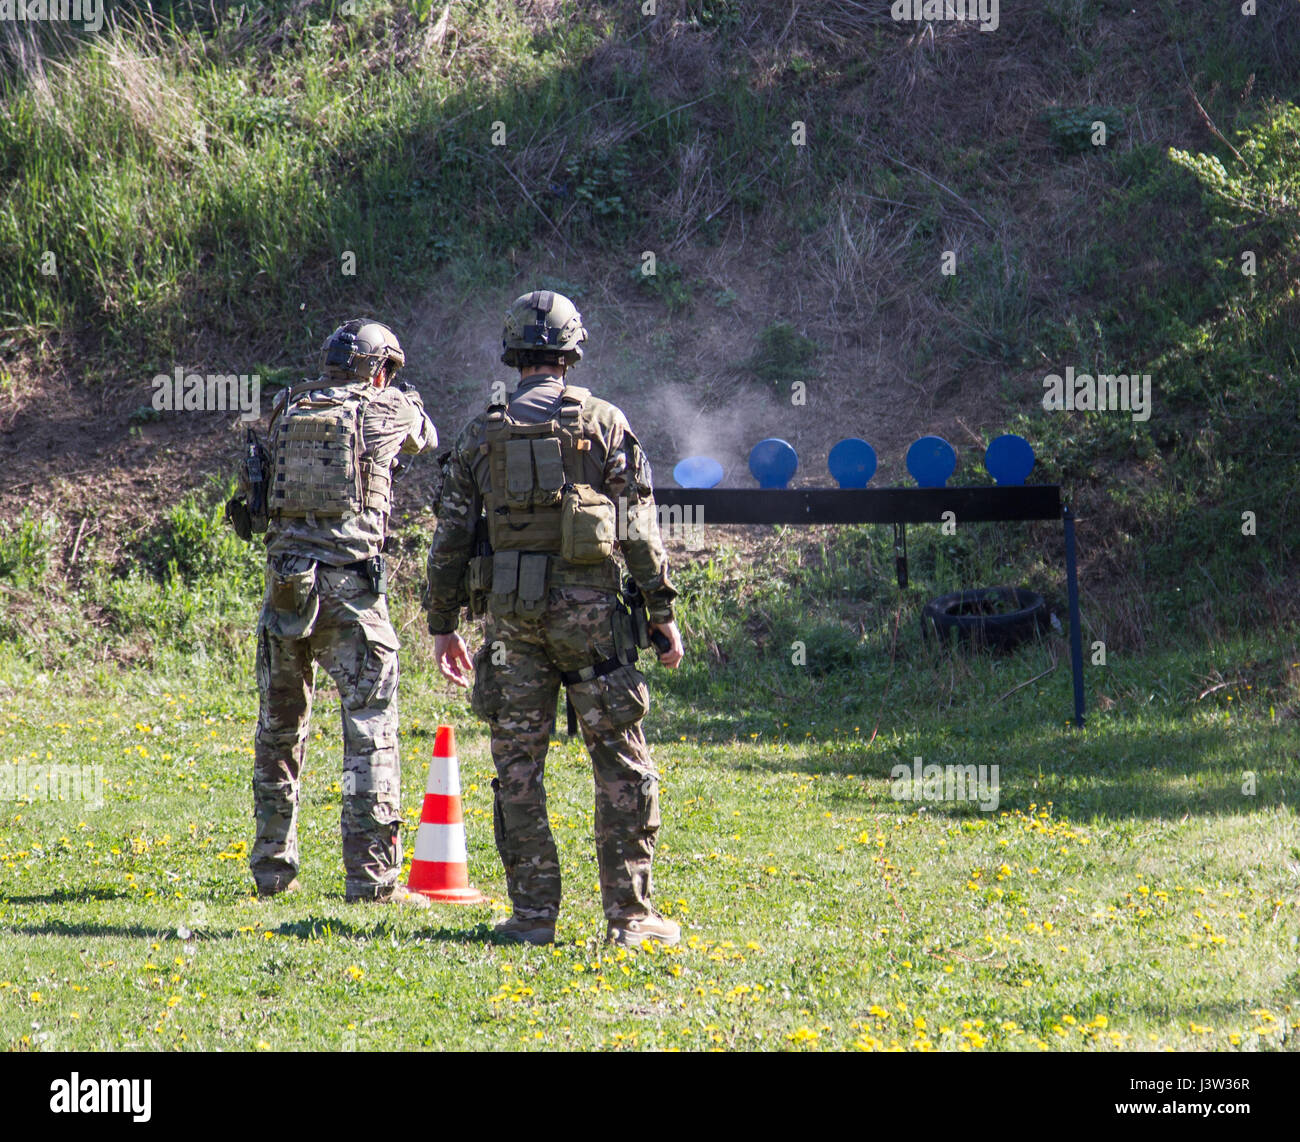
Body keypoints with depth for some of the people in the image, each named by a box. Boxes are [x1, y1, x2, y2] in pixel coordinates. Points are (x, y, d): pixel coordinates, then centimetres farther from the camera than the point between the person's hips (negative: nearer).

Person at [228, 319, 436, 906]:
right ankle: (372, 875, -7)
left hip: (285, 583, 4)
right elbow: (425, 438, 20)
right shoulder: (385, 411, 0)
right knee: (370, 731, -2)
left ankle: (272, 869, 19)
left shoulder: (287, 410, 9)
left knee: (279, 730, 15)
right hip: (349, 587, -4)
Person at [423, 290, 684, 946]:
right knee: (621, 761, 3)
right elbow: (640, 528, -3)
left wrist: (442, 624, 13)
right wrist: (663, 611, 1)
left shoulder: (482, 435, 7)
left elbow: (450, 537, 6)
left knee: (517, 762, 6)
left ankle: (533, 912, 4)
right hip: (589, 607, -2)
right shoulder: (604, 423, 1)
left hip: (511, 615, 2)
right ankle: (629, 914, 0)